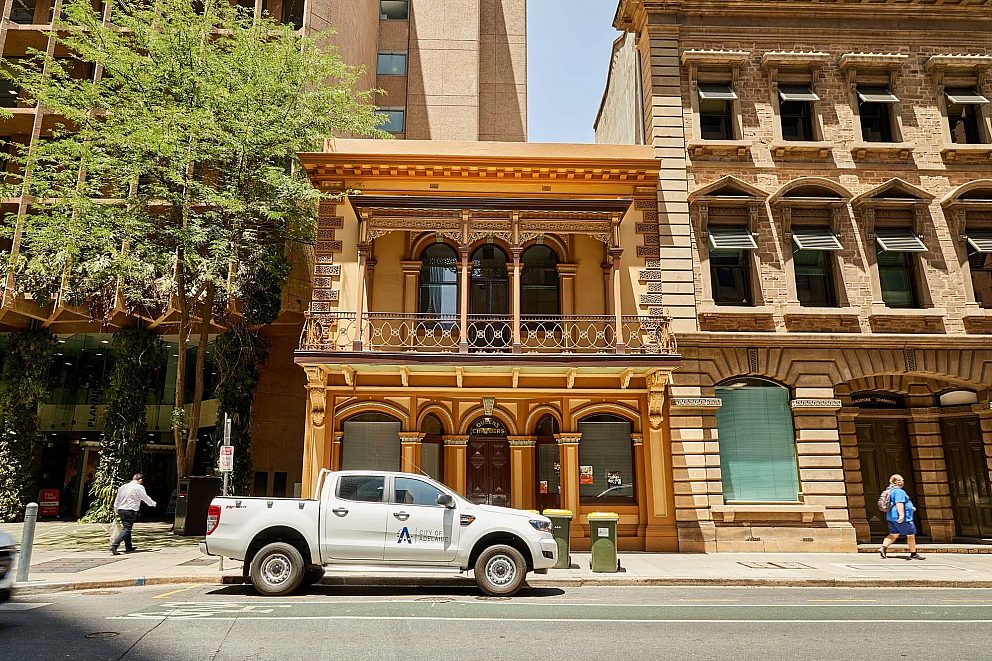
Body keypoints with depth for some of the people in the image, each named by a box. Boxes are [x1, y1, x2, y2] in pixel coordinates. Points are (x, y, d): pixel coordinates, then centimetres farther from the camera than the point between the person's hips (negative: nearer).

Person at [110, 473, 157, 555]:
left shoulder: (123, 486, 15)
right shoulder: (139, 487, -6)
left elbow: (116, 500, 19)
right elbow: (145, 498, 0)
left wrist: (116, 511, 27)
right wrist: (153, 503, 17)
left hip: (121, 510, 8)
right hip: (130, 511, -8)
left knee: (126, 528, 18)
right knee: (127, 529, -6)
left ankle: (128, 547, 27)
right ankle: (114, 545, -19)